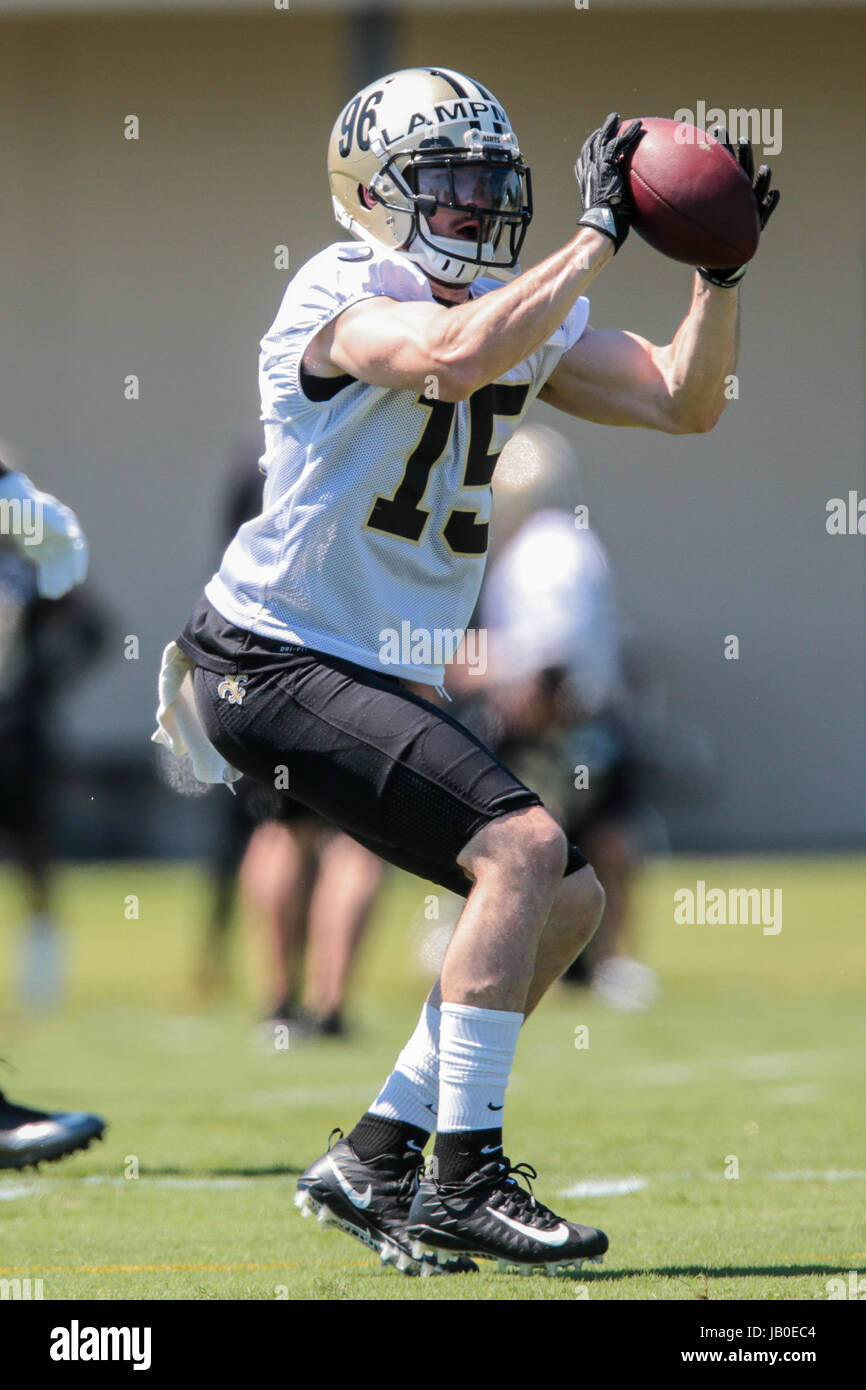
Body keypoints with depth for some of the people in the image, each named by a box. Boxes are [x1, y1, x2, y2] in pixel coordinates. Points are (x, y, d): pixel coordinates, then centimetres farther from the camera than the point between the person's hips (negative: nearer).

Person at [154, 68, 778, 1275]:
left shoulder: (520, 315, 11)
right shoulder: (338, 296, -14)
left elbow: (685, 403, 10)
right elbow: (455, 361, -34)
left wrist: (720, 268, -5)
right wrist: (602, 235, -29)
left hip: (383, 679, 9)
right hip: (274, 663, -9)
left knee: (568, 903, 7)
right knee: (521, 845, -22)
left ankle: (375, 1163, 12)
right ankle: (464, 1181, -18)